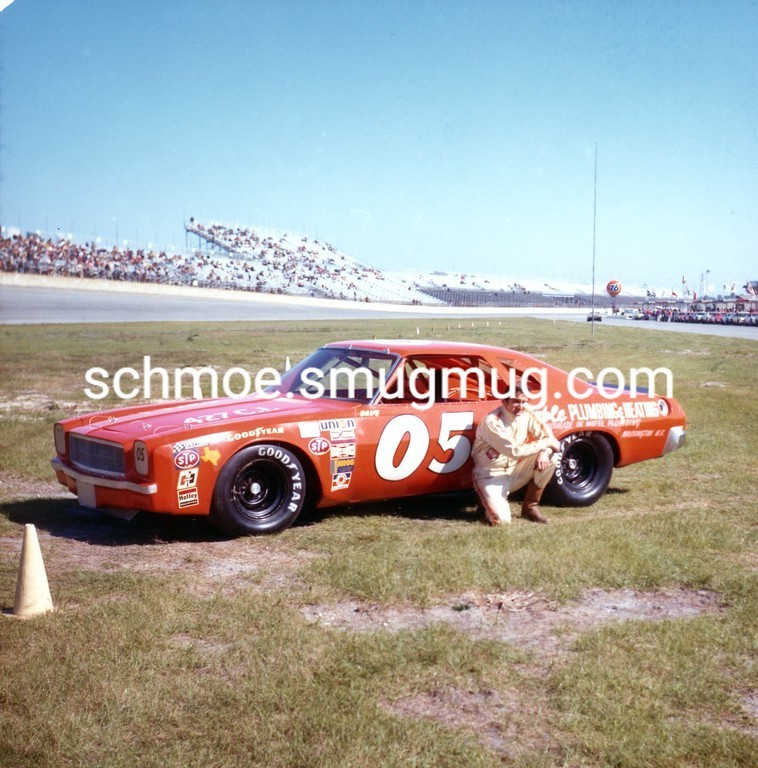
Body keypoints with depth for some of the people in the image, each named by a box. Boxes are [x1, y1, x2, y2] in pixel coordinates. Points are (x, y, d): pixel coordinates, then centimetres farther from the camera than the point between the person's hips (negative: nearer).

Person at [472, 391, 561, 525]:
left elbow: (546, 432, -2)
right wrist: (545, 443, -22)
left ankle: (530, 507, 1)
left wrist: (544, 451, -24)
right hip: (491, 475, -6)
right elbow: (515, 451, -28)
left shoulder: (526, 413, -5)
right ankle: (490, 500, 14)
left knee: (551, 456, -12)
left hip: (515, 470, 6)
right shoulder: (492, 422, -24)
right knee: (501, 519, -25)